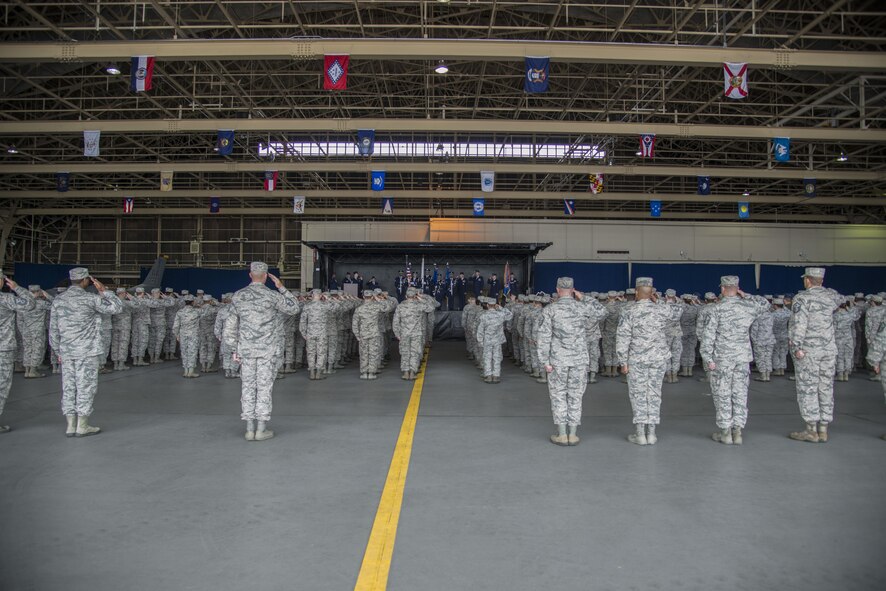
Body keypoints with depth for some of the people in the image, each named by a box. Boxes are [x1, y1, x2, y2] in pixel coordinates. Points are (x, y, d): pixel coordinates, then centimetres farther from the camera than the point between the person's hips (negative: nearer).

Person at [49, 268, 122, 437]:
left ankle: (71, 425, 13)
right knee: (86, 387, 2)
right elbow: (117, 307, -7)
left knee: (69, 387, 9)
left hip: (66, 352, 6)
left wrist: (58, 351, 16)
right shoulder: (90, 299, -10)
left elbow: (53, 329, 9)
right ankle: (82, 426, 5)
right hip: (86, 352, -5)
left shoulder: (58, 300, 7)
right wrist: (104, 291, -1)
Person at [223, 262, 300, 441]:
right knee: (264, 386, 2)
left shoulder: (238, 296, 3)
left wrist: (234, 349, 12)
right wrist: (282, 288, 7)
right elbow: (294, 308, 5)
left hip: (246, 348, 3)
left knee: (248, 386, 8)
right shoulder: (272, 296, -8)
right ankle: (261, 429, 5)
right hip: (267, 348, -3)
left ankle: (250, 428, 10)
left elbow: (230, 325, 5)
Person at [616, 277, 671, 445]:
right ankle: (651, 433, 13)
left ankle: (640, 433, 6)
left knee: (638, 394, 5)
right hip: (659, 358, 3)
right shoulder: (662, 310, 0)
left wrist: (623, 362, -5)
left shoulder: (629, 311, -9)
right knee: (654, 393, 9)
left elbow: (622, 338, -11)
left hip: (637, 359, -3)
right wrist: (656, 301, 14)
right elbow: (671, 317, 25)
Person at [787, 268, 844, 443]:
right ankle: (823, 431, 12)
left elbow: (798, 323, -21)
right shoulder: (831, 296, 8)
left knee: (807, 389, -1)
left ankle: (811, 431, 0)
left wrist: (796, 346, -20)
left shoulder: (802, 298, -10)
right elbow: (840, 299, 33)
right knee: (825, 389, 8)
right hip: (828, 349, 6)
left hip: (807, 350, -6)